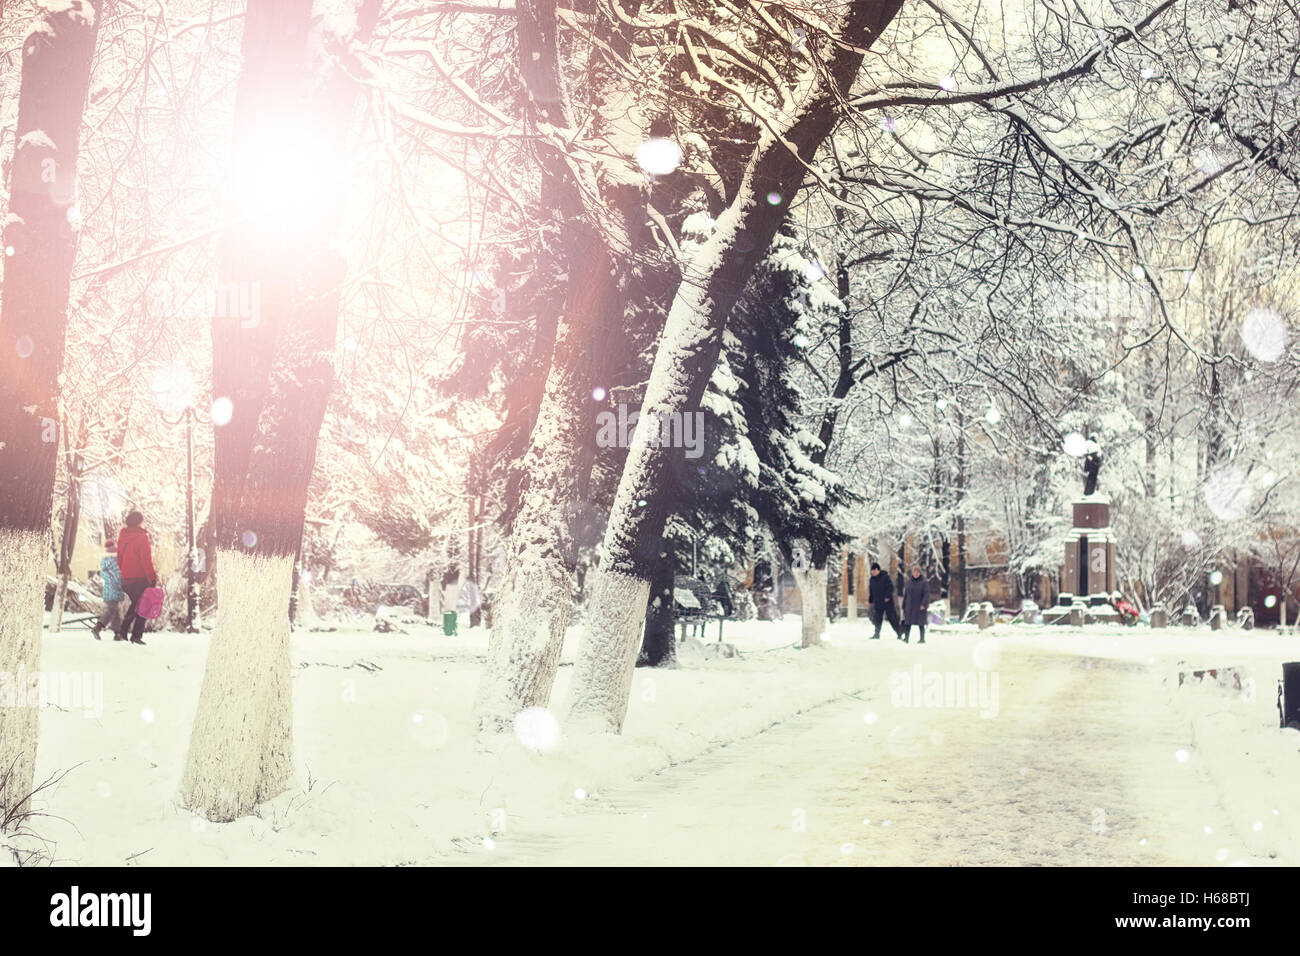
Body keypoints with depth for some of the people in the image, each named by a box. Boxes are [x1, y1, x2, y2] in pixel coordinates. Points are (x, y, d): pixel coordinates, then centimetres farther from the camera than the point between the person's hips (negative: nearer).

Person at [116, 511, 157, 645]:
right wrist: (152, 578, -13)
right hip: (141, 578, -7)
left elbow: (119, 559, 16)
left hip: (126, 579, 7)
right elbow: (146, 560, -16)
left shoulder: (122, 537, 10)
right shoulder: (141, 537, -12)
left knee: (135, 603, 22)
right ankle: (136, 635, -2)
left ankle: (123, 631, 16)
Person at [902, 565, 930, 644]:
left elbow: (926, 594, -10)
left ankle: (922, 639, 10)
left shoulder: (924, 582, -4)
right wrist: (904, 606, 12)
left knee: (921, 623, 1)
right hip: (910, 606, 3)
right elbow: (905, 594, 13)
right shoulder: (909, 582, 9)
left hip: (920, 607, -3)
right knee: (908, 623, -3)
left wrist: (923, 604, -22)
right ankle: (906, 638, -1)